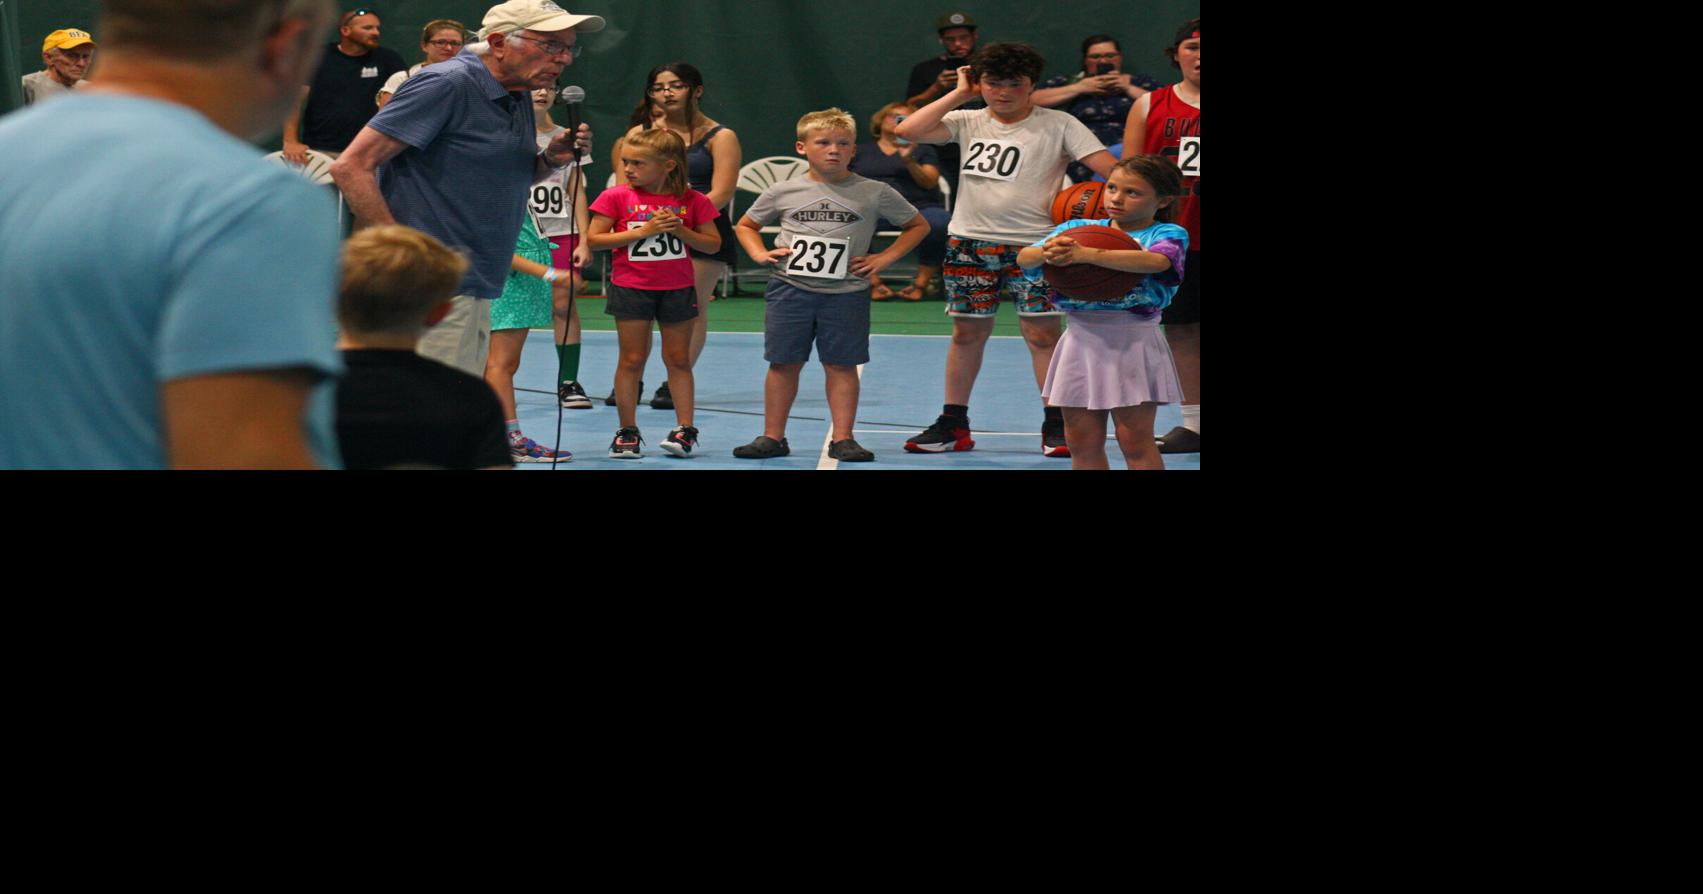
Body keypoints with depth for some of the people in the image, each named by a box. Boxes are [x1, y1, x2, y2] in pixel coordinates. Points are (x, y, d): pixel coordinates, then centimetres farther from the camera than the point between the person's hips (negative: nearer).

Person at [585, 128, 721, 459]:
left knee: (678, 359, 7)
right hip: (630, 289, -1)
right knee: (632, 360, 3)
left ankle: (685, 429, 12)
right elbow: (593, 239, -11)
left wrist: (681, 230, -15)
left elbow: (713, 244, 3)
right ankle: (627, 431, 10)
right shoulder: (617, 197, -5)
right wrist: (642, 230, -16)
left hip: (677, 290, 1)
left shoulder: (692, 200, -2)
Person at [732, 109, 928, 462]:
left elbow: (918, 225, 10)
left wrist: (885, 258, 0)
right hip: (790, 289, 1)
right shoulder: (783, 192, 3)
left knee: (841, 366, 2)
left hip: (846, 294, -1)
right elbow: (746, 225, 18)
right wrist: (759, 254, 0)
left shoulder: (874, 193, 0)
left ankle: (842, 438, 9)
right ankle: (773, 437, 13)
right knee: (784, 364, 5)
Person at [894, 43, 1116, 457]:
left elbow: (1109, 167, -7)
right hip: (971, 244, 3)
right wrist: (959, 93, -2)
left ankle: (1055, 425, 5)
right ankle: (953, 424, 17)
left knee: (1042, 333, -4)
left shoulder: (1058, 125, -1)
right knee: (967, 333, 9)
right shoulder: (968, 122, 6)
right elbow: (908, 130, -7)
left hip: (1033, 245, -3)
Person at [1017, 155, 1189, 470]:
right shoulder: (1076, 229, 11)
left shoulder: (1167, 234, -2)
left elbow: (1156, 261, -25)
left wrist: (1086, 254, -33)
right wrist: (1047, 252, -25)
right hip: (1081, 339, 4)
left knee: (1135, 442, -2)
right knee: (1082, 441, 9)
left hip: (1133, 340, -4)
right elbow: (1024, 258, 1)